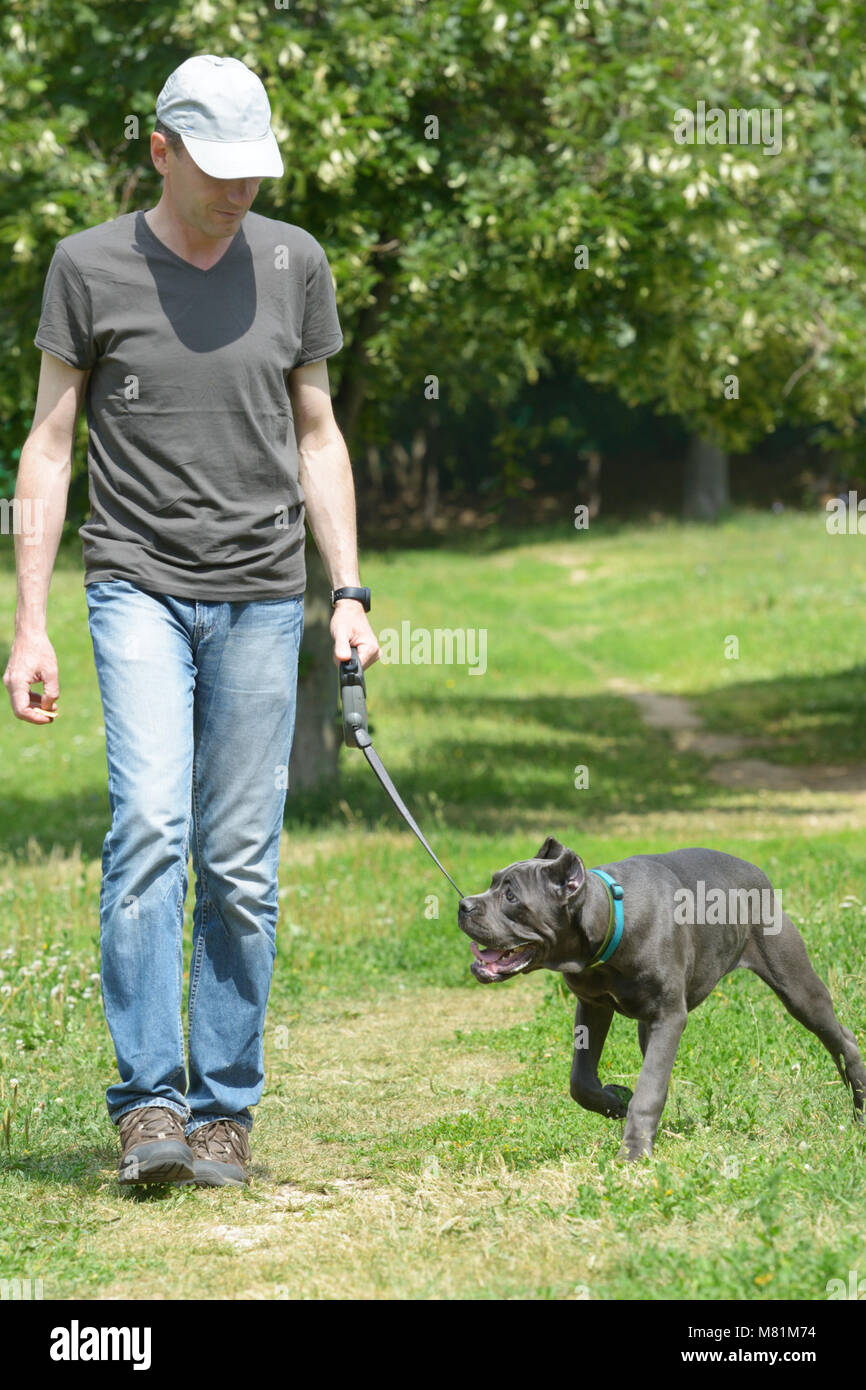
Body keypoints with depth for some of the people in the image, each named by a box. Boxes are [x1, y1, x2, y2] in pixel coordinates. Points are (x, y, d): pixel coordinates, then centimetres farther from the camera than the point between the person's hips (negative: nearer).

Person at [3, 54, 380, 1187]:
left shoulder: (292, 263, 8)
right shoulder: (91, 265, 0)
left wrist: (349, 594, 7)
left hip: (261, 597, 2)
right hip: (140, 585, -2)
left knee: (241, 870, 1)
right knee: (149, 827, -19)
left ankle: (224, 1110, 10)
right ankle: (147, 1103, -15)